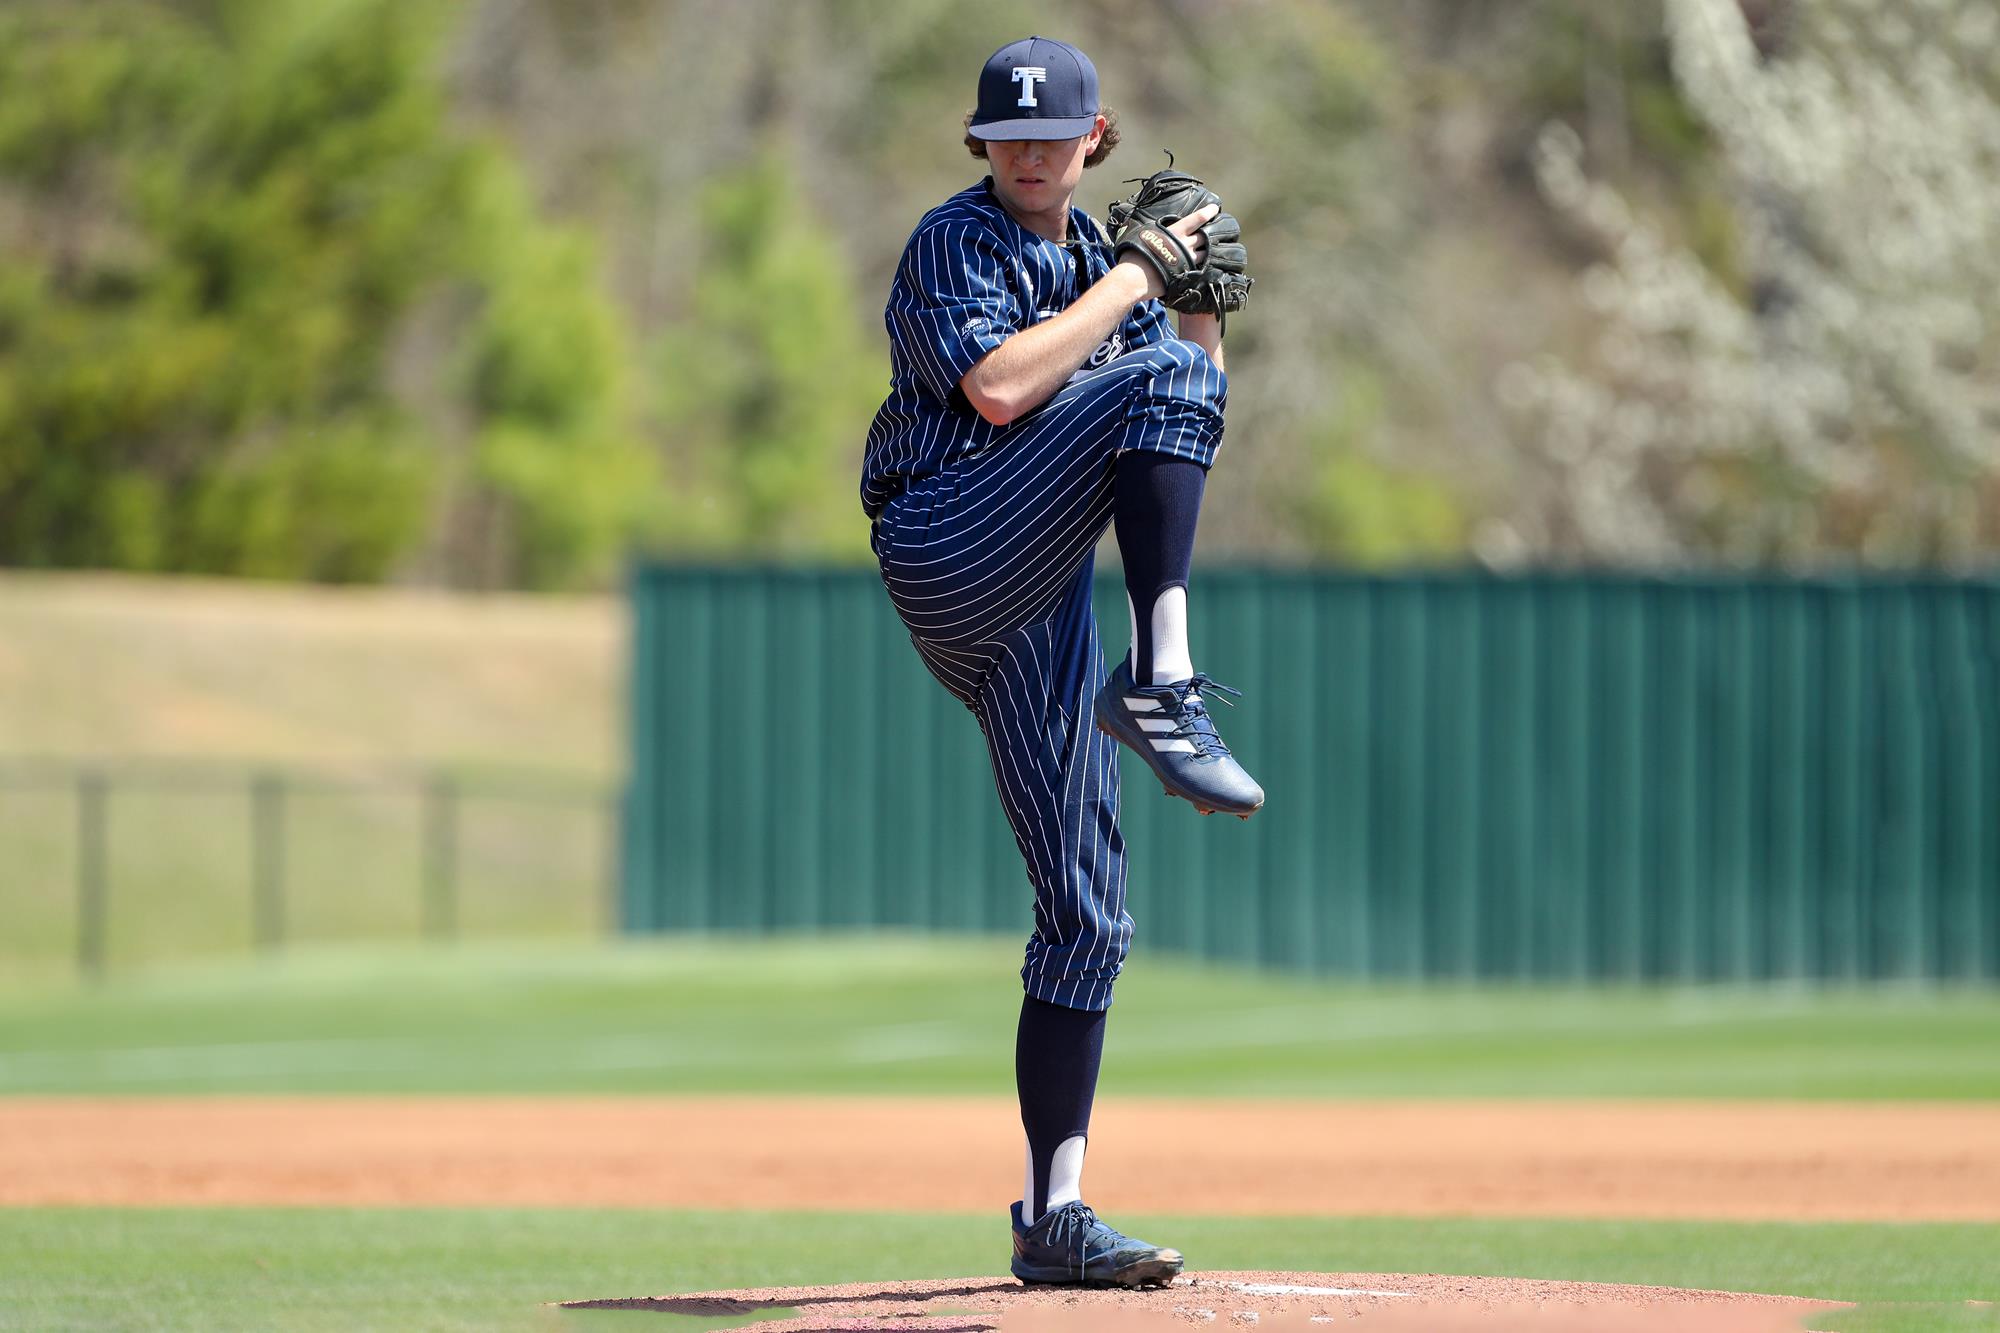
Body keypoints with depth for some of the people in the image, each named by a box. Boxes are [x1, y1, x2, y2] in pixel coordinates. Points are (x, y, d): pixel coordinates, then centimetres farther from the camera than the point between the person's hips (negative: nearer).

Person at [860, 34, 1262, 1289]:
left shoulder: (1098, 256, 21)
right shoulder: (953, 242, 0)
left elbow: (1199, 413, 17)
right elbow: (997, 388, -18)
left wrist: (1202, 294, 1)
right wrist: (1138, 279, -11)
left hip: (1038, 610, 7)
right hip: (950, 560, -7)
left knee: (1088, 914, 1)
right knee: (1157, 380, -25)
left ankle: (1055, 1214, 4)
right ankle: (1165, 690, -33)